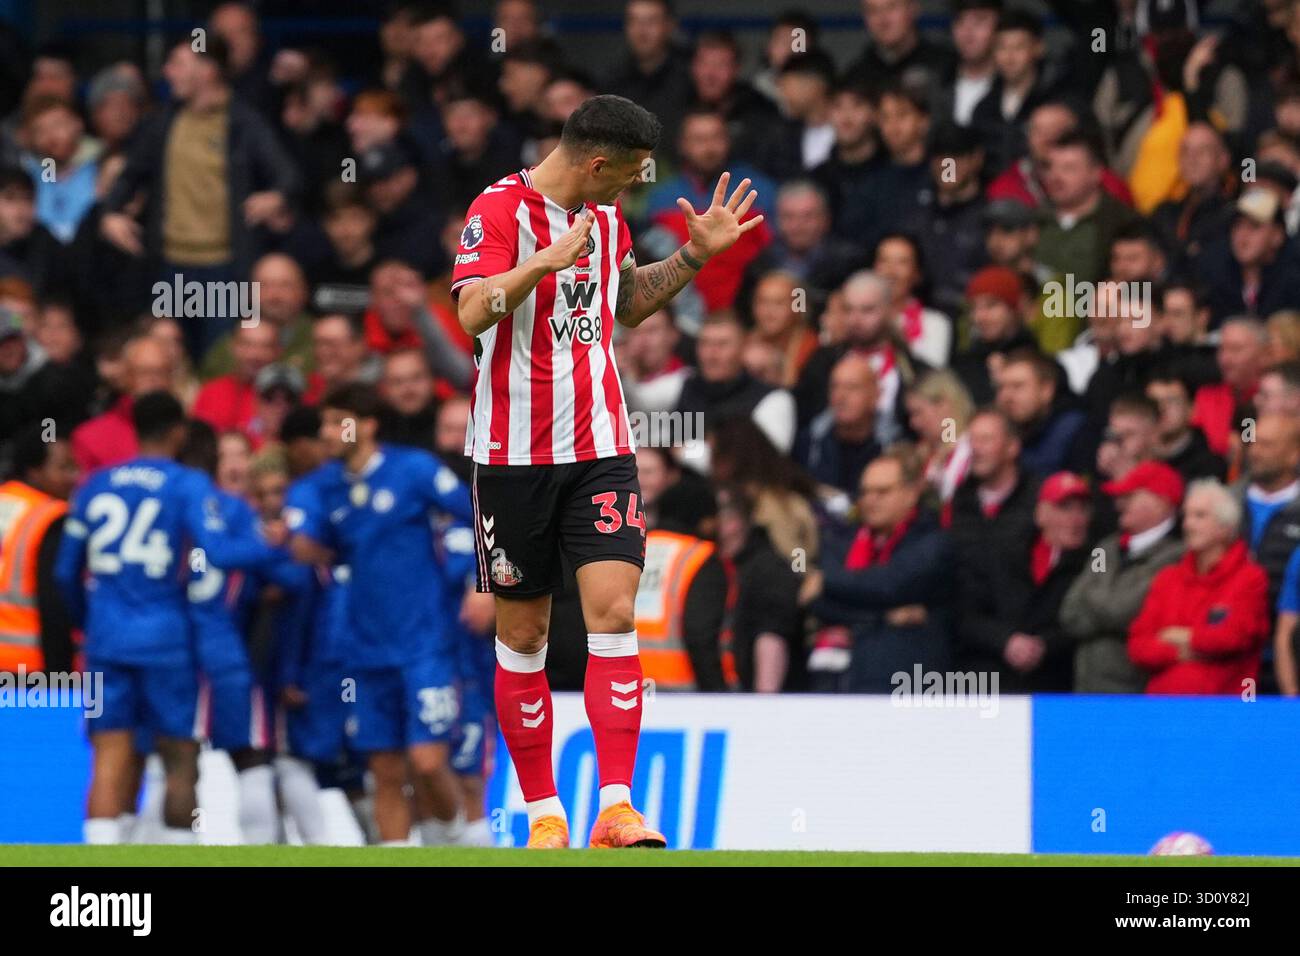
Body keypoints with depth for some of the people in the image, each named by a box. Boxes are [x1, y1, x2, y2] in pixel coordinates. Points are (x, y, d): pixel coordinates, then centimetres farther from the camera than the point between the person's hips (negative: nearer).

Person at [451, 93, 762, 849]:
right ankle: (544, 813, 14)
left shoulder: (607, 215, 11)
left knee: (614, 613, -11)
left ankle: (616, 812, -14)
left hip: (601, 448, 4)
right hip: (516, 453, -4)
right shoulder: (500, 210, -11)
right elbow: (474, 312, -24)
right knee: (523, 633, 4)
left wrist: (696, 255, 17)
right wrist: (550, 260, -34)